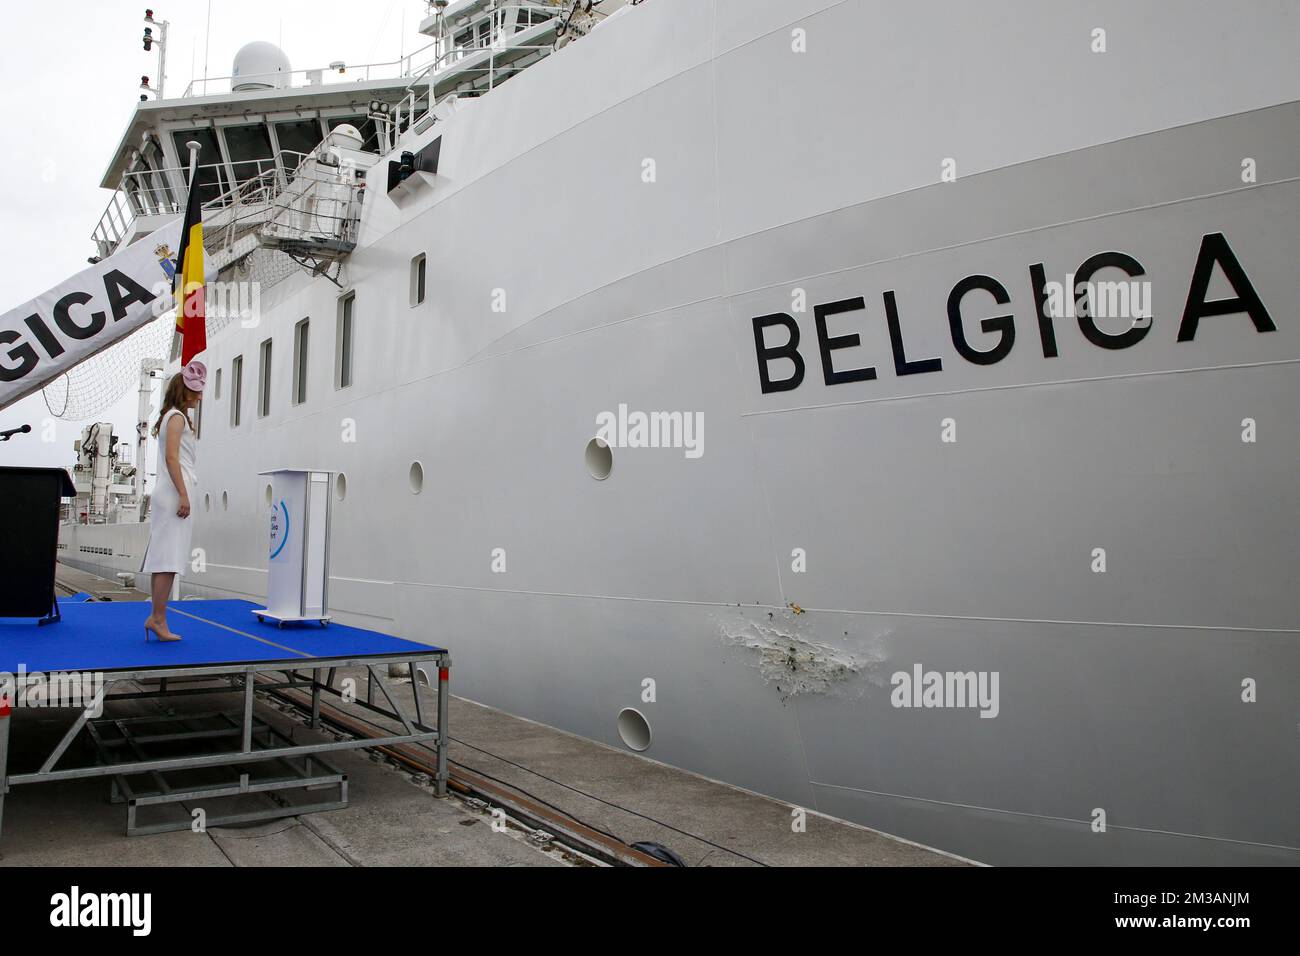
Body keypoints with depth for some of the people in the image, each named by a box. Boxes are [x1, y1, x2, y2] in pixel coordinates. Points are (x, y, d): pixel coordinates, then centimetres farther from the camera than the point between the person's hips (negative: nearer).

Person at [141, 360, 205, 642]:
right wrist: (183, 495, -19)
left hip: (168, 495, 10)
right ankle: (157, 618, -11)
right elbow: (172, 457, -15)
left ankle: (157, 618, 7)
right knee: (170, 558, -10)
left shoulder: (171, 417, 23)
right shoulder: (177, 417, -5)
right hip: (175, 494, -10)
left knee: (164, 559, 6)